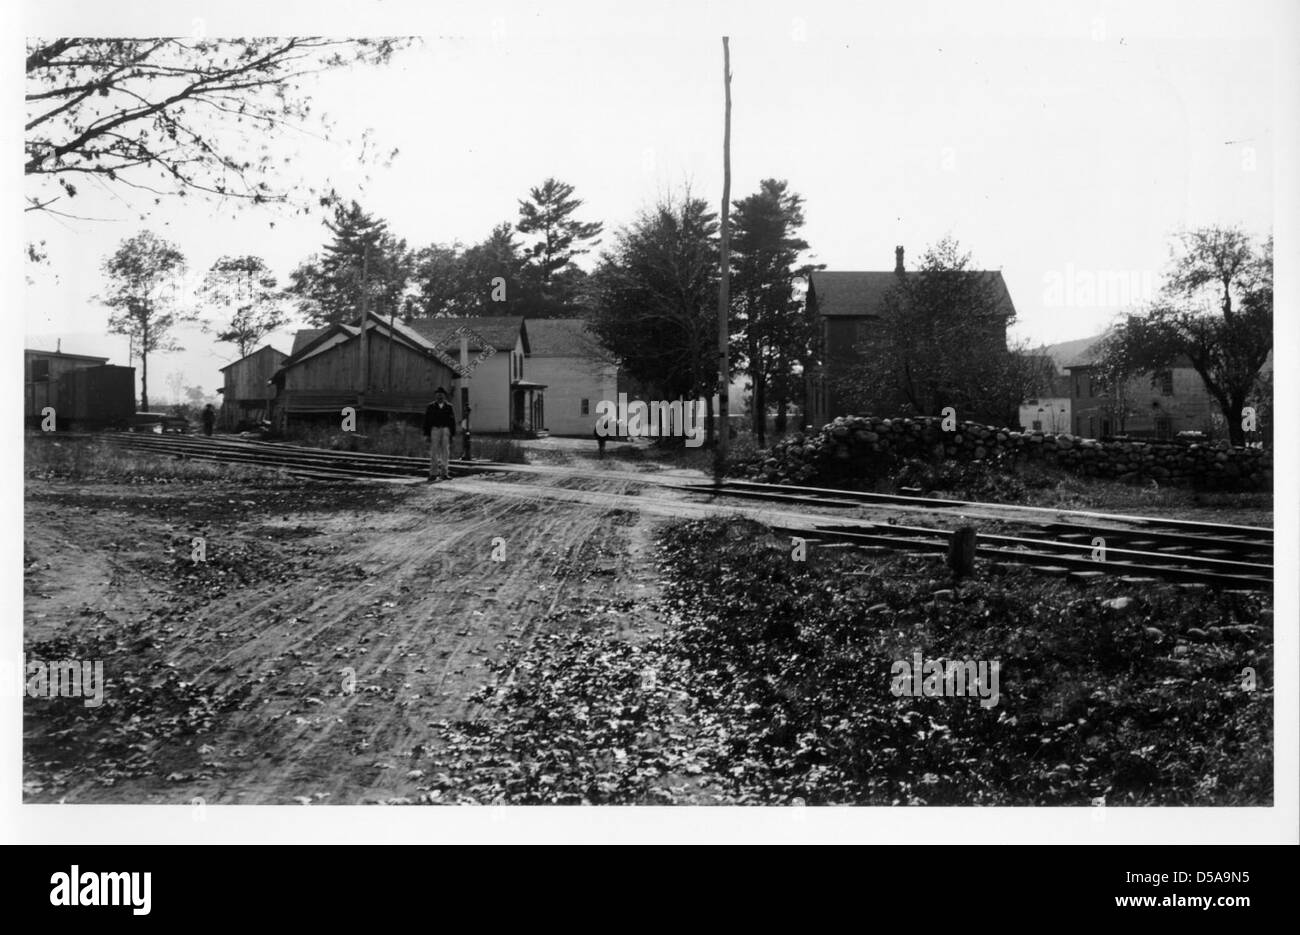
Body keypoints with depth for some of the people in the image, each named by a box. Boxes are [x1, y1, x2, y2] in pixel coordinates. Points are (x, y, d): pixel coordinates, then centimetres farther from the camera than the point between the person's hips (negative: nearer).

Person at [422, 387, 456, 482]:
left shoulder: (449, 407, 8)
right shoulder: (431, 407, 6)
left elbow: (452, 421, 8)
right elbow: (426, 421, 4)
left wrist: (452, 434, 2)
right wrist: (427, 434, -2)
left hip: (446, 430, 1)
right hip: (434, 429, -1)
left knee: (445, 452, 2)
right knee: (434, 452, -3)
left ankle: (444, 473, 8)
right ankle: (433, 474, -1)